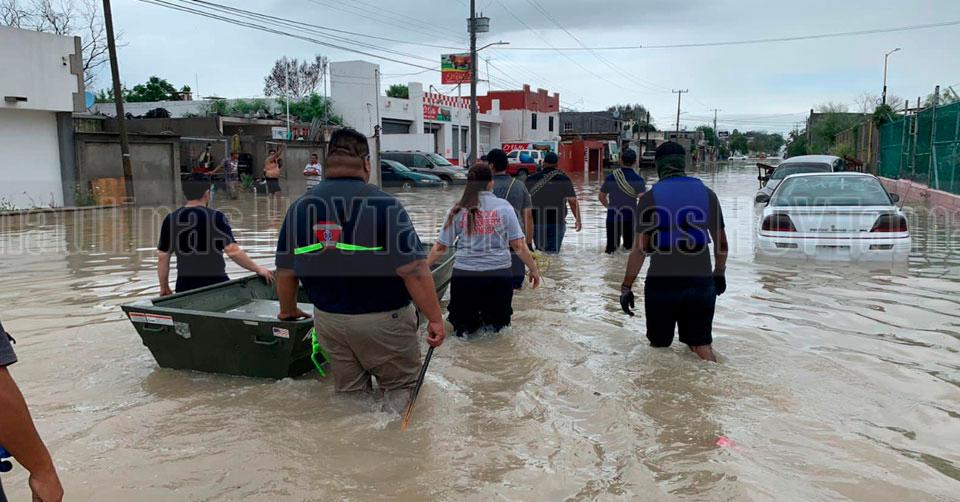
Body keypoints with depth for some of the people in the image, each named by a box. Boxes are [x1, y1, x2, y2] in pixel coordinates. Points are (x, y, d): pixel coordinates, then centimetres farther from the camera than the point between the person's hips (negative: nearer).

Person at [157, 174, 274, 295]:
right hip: (215, 282, -3)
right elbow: (233, 251, -16)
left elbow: (163, 257, 6)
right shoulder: (215, 217, -9)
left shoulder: (170, 220, 3)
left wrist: (164, 287, 17)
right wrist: (257, 269, -7)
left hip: (184, 285, 3)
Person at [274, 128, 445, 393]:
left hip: (327, 320, 5)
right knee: (402, 391, 11)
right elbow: (414, 271, -21)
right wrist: (435, 318, -12)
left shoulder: (298, 207, -1)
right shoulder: (383, 205, -17)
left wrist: (288, 310, 23)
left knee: (349, 393, 20)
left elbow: (286, 272, 6)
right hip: (383, 319, -5)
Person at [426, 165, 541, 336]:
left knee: (462, 320, 22)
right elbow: (519, 246, -3)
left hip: (464, 275, 0)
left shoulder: (458, 210, 2)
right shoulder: (504, 207, -1)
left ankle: (466, 326, -2)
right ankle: (492, 324, 0)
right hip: (499, 275, 0)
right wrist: (534, 269, 9)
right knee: (498, 320, 23)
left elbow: (440, 248, 2)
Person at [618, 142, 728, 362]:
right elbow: (721, 242, 10)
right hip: (700, 283, 2)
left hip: (661, 283, -2)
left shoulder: (650, 197, -5)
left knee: (659, 346, 13)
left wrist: (626, 287, -2)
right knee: (702, 346, 12)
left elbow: (639, 249, -9)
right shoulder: (706, 194, 3)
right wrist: (719, 274, 25)